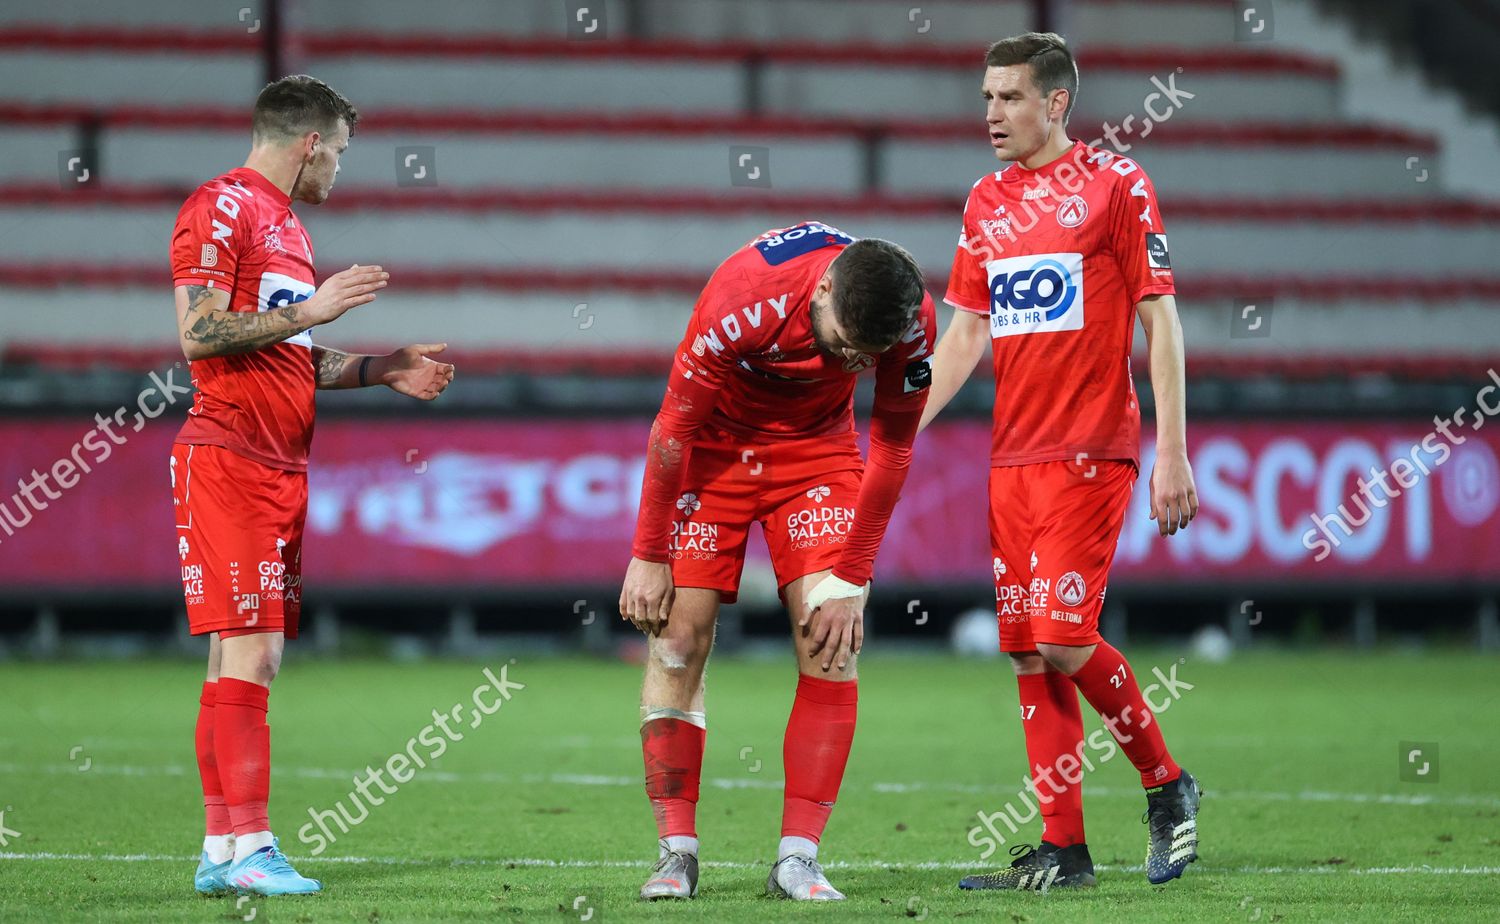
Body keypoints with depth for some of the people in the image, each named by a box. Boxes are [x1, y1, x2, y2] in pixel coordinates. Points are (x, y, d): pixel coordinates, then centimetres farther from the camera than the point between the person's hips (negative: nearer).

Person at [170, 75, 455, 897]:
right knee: (247, 652, -13)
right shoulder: (221, 208, -7)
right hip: (227, 462, -9)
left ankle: (222, 854, 9)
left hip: (279, 467, 9)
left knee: (253, 657, 7)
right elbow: (199, 335, -16)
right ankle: (247, 847, -14)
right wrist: (312, 309, -14)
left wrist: (381, 369, 19)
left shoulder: (284, 223, 22)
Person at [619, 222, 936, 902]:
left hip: (817, 449, 2)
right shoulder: (741, 301, -35)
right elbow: (675, 428, -21)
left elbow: (891, 450, -12)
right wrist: (647, 556, -15)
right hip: (716, 444, -2)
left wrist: (851, 579, -13)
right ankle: (676, 852, -2)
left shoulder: (912, 321, -27)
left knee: (831, 639, -11)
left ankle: (797, 858, -8)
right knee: (677, 634, -9)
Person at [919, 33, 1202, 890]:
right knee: (1028, 653, 3)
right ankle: (1062, 850, 7)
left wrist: (1172, 451, -12)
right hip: (1012, 458, 6)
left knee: (1064, 640, -14)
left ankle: (1167, 784, 7)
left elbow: (1160, 320, -6)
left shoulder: (1114, 183, -4)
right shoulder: (987, 201, 14)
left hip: (1090, 453, -6)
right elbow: (967, 333, 18)